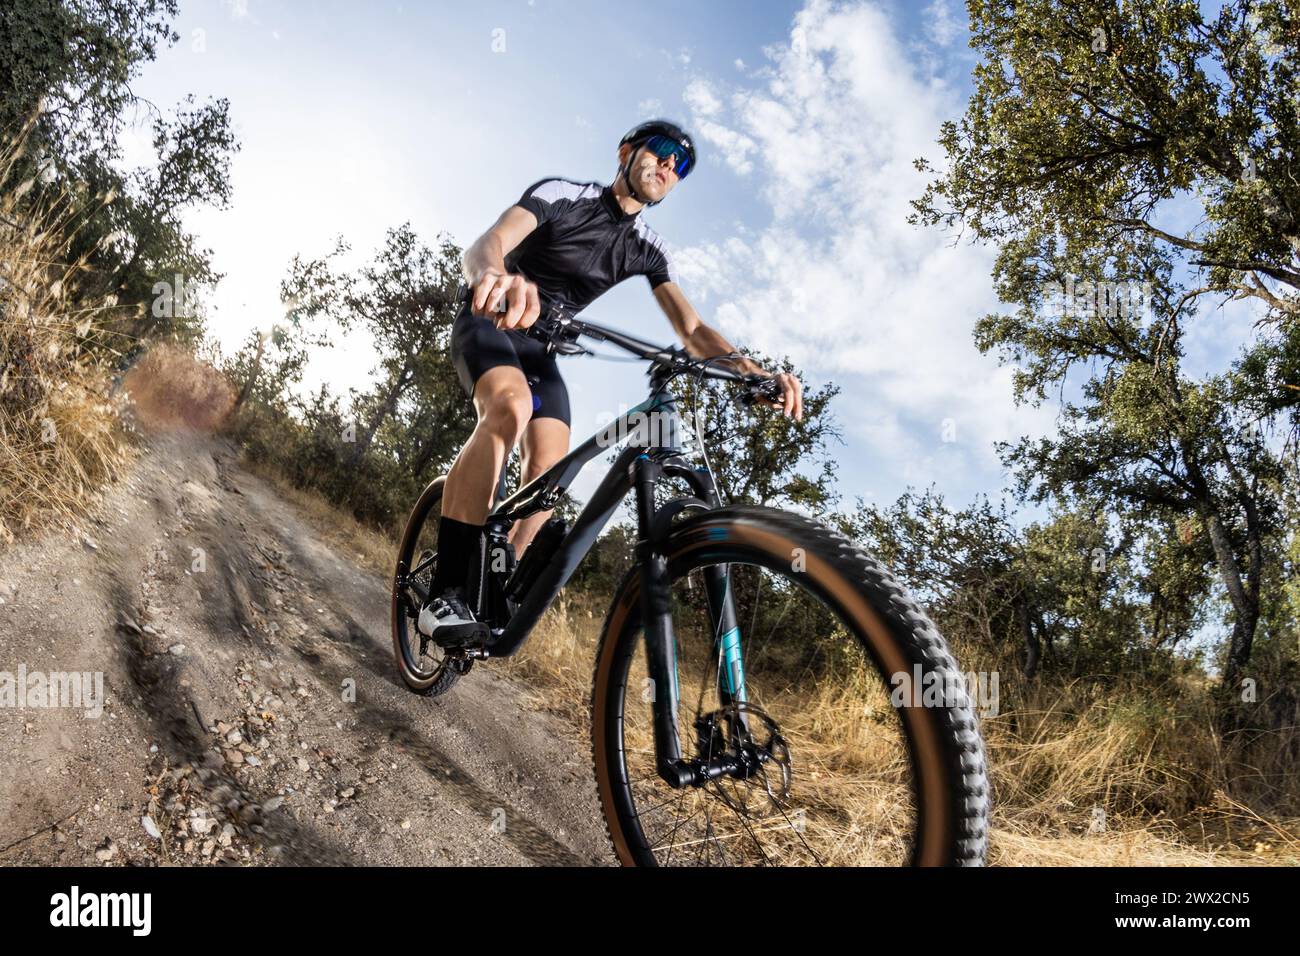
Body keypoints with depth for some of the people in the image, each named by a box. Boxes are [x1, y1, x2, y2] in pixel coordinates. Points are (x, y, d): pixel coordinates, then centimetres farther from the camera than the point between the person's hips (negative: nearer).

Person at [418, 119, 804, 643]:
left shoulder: (647, 250, 1)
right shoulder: (561, 194, -13)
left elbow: (692, 330, -9)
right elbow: (485, 245, -30)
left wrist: (757, 373, -29)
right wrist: (496, 276, -58)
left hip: (540, 346, 5)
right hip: (488, 322, -5)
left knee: (549, 466, -16)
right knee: (511, 405, -36)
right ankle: (447, 591, -36)